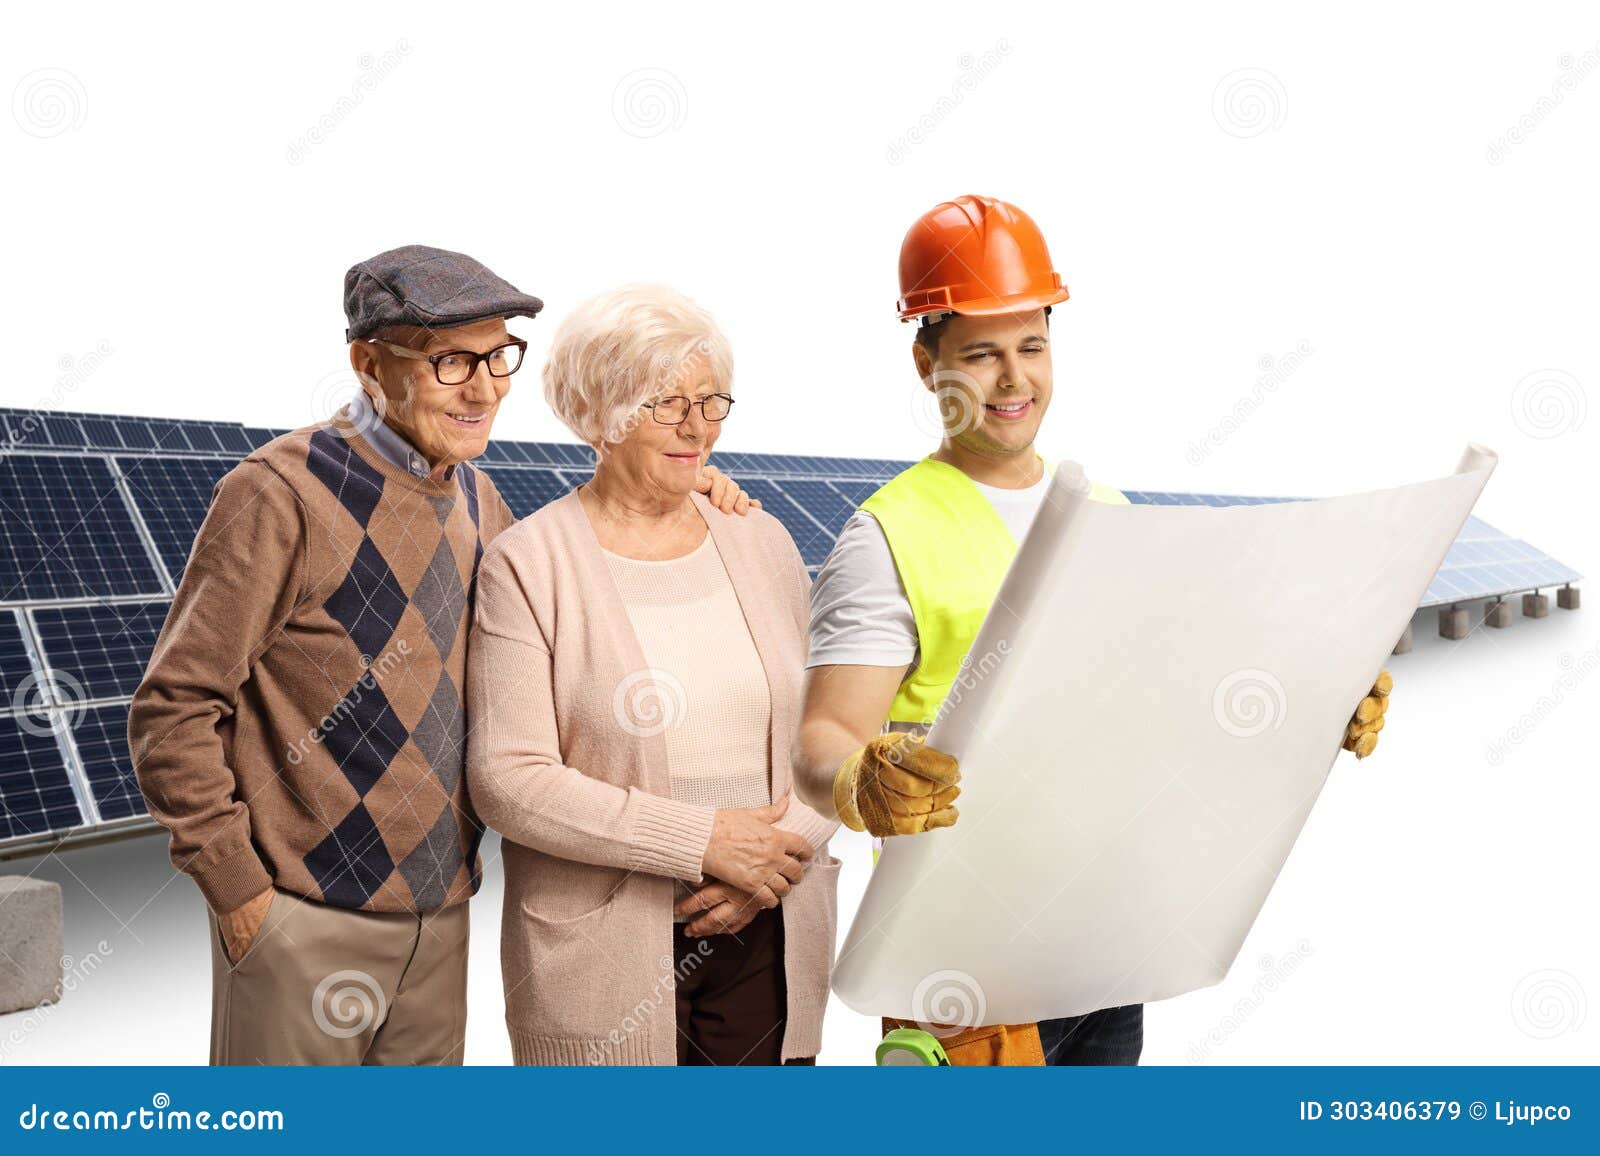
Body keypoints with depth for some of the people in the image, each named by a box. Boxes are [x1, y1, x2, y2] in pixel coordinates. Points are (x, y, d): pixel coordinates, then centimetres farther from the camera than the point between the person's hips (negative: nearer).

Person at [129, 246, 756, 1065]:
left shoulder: (474, 497, 6)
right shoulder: (282, 493, -15)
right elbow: (172, 714, -13)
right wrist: (238, 891, -12)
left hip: (440, 915, 6)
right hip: (303, 925, -6)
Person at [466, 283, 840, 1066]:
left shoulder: (762, 542, 8)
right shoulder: (530, 562, -6)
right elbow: (507, 778, -13)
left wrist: (779, 859, -9)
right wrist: (702, 842, -16)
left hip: (770, 939, 4)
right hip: (604, 954, -3)